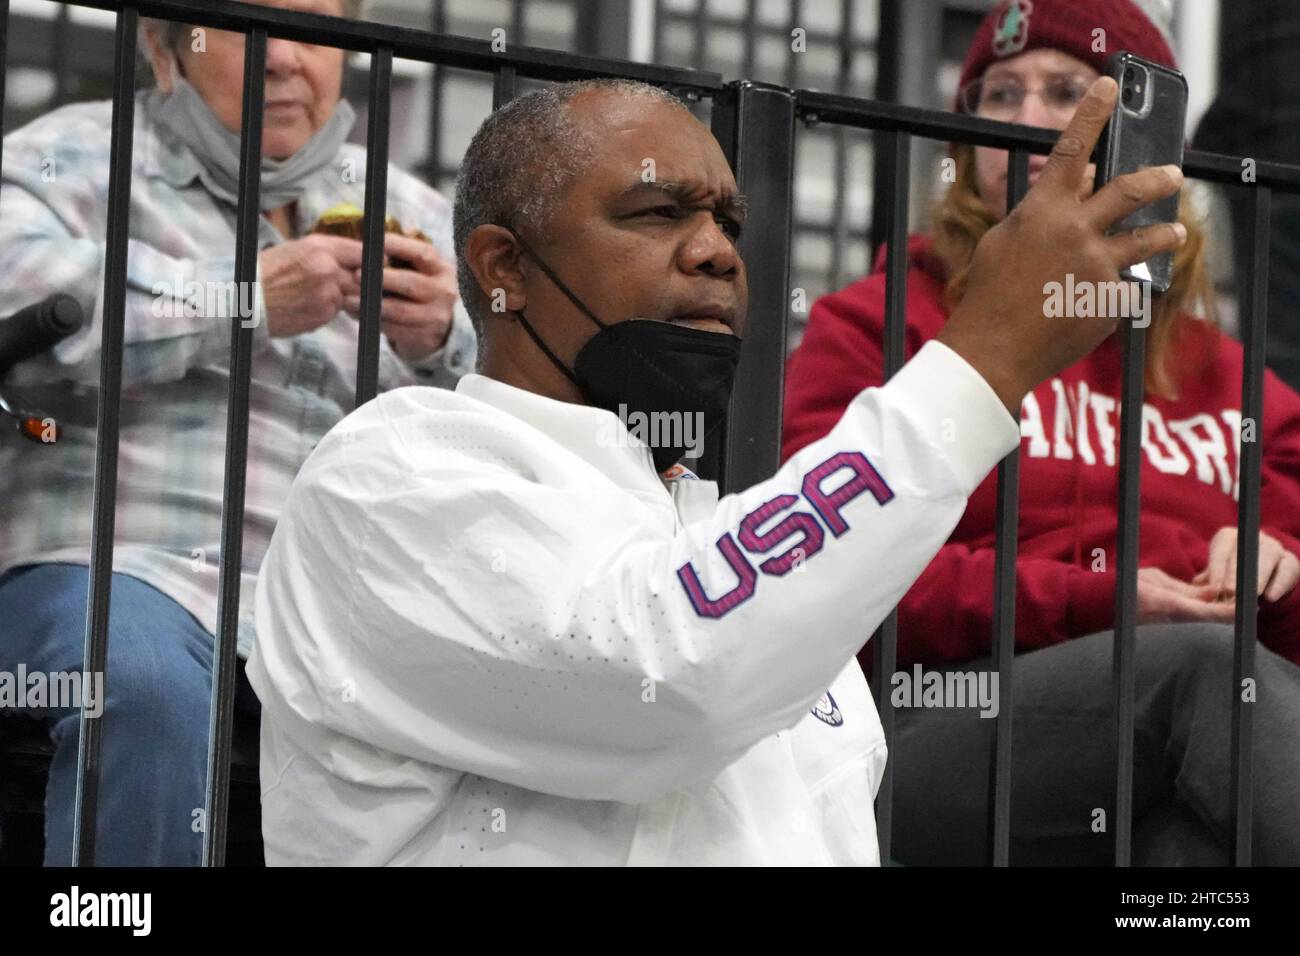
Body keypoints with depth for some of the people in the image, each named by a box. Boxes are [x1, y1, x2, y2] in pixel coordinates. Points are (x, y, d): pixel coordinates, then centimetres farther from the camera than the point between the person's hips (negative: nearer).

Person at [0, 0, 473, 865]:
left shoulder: (410, 214, 23)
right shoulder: (76, 160, 11)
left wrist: (443, 348, -4)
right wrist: (249, 301, -10)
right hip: (121, 564, -3)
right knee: (145, 681, -37)